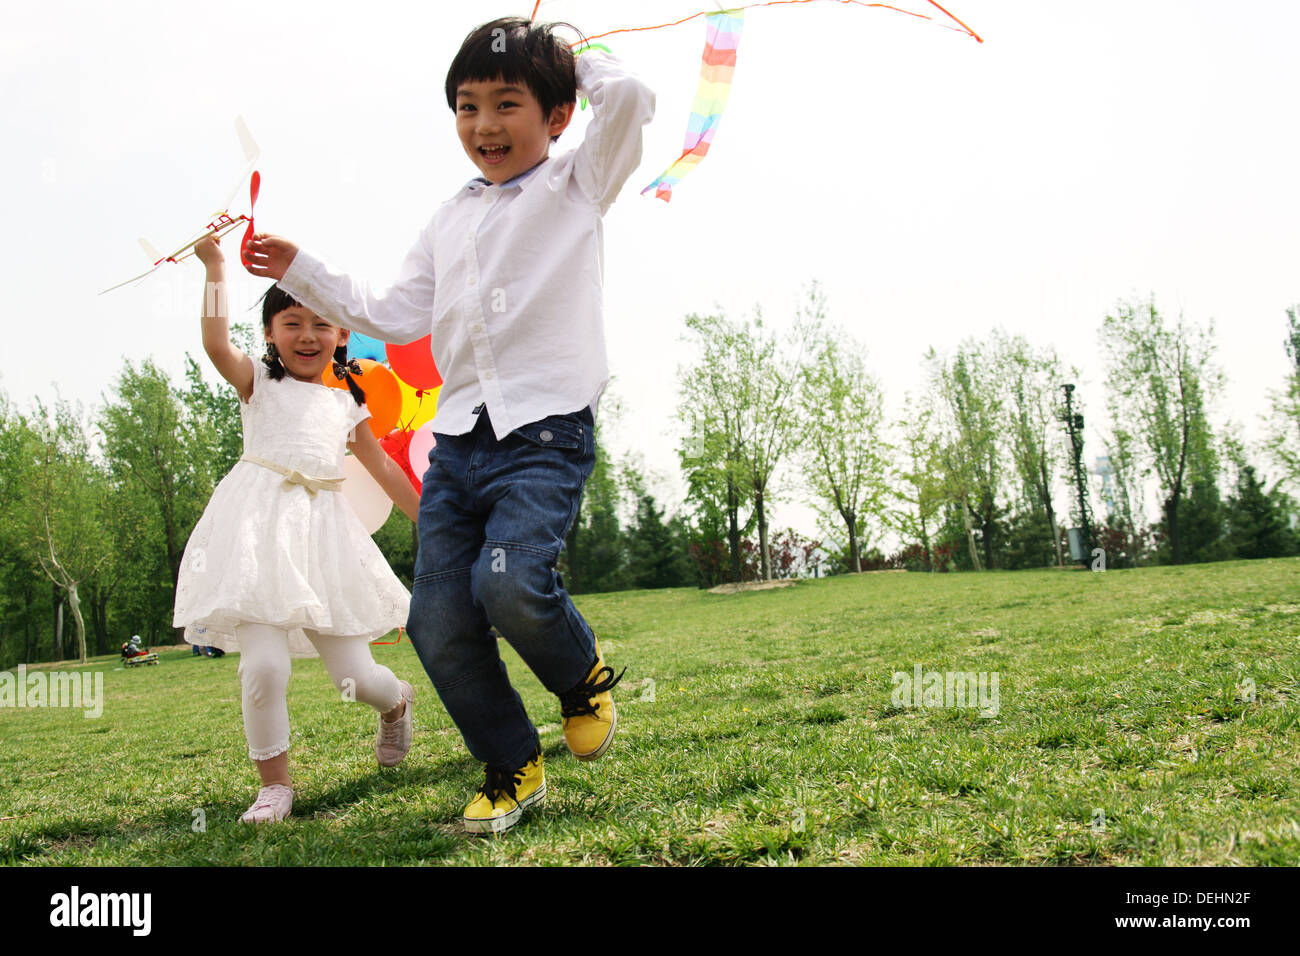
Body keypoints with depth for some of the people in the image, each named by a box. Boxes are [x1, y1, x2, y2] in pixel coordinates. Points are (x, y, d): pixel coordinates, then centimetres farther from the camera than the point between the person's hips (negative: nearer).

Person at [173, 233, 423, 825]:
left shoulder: (347, 403, 18)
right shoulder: (259, 382, 9)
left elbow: (383, 468, 21)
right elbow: (216, 344, -11)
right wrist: (214, 266, -12)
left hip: (322, 530, 3)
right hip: (261, 527, -2)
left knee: (353, 676, 1)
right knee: (264, 665, -16)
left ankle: (397, 701, 39)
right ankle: (275, 783, 7)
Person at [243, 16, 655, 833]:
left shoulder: (576, 185, 7)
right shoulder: (450, 220, 22)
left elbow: (629, 98, -9)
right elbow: (400, 315, 22)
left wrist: (575, 56, 9)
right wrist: (301, 272, 20)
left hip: (547, 431, -6)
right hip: (459, 438, 6)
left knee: (510, 583, -28)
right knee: (438, 624, -1)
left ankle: (585, 676, 7)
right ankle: (513, 770, 20)